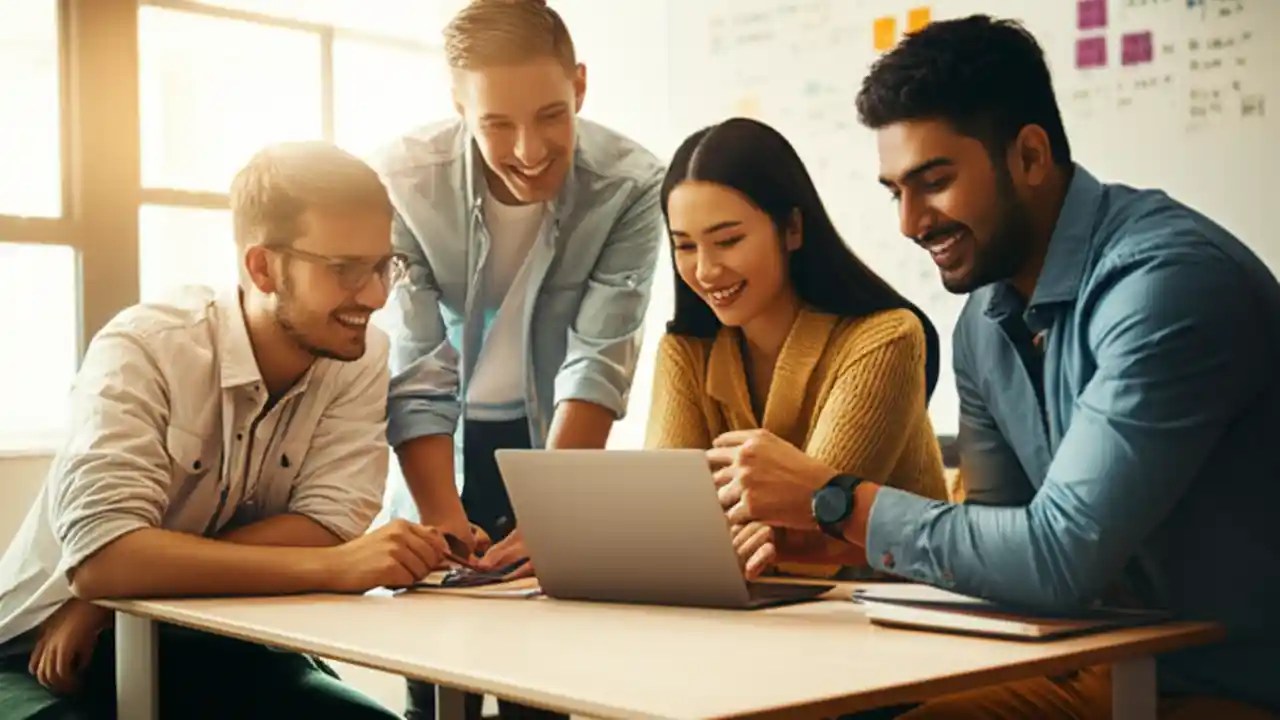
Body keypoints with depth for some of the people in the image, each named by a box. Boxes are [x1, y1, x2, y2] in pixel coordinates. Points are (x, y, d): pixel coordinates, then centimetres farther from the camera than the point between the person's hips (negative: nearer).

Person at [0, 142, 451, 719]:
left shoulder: (363, 358, -9)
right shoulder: (143, 350, -20)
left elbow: (327, 525, -16)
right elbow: (99, 557, -30)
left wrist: (118, 590, -23)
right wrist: (333, 568, -37)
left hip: (218, 646, 4)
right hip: (46, 650, -3)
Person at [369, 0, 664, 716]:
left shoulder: (631, 185, -22)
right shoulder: (403, 181, -24)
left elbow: (599, 364, -22)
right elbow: (416, 378, -22)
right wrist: (444, 520, -32)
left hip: (556, 442, 1)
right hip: (439, 451, 0)